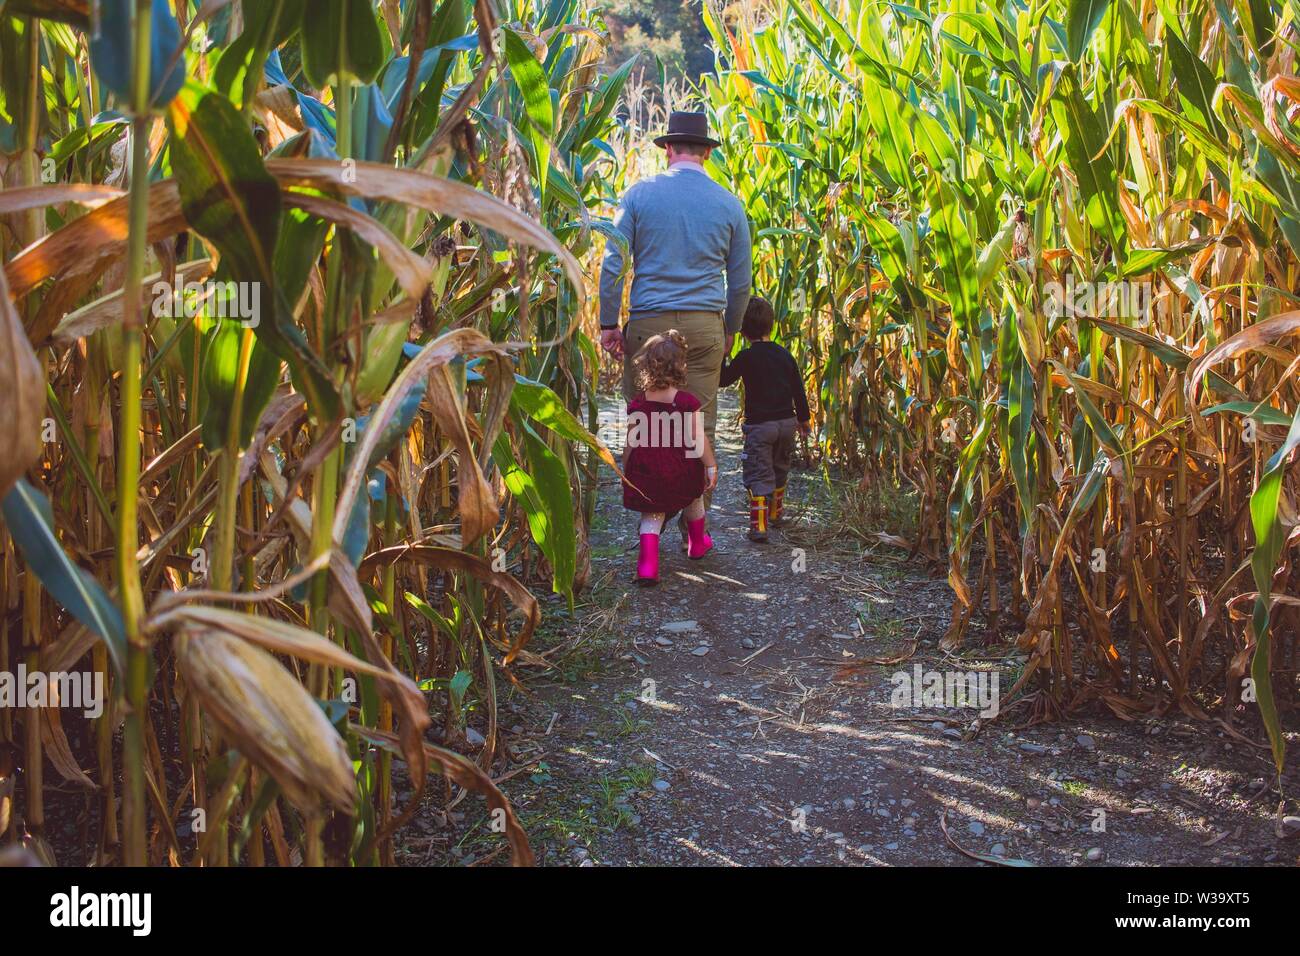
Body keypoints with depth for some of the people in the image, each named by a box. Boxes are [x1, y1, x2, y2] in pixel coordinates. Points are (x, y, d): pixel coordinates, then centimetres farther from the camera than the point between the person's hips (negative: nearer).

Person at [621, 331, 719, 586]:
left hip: (646, 473, 1)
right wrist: (711, 467, 0)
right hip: (682, 473, -1)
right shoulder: (687, 402, -10)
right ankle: (697, 543, 48)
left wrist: (625, 472, 14)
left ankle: (648, 563, -11)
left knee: (652, 514, 11)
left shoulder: (638, 404, -3)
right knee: (693, 499, 27)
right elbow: (698, 439, -10)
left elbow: (631, 443, 3)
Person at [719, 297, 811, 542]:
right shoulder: (785, 355, 5)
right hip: (787, 421, 6)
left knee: (758, 475, -5)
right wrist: (804, 417, 21)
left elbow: (723, 379, -1)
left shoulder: (746, 357, -11)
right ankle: (776, 513, 40)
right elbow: (798, 389, 11)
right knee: (779, 470, 23)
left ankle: (759, 525, -15)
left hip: (759, 425, -5)